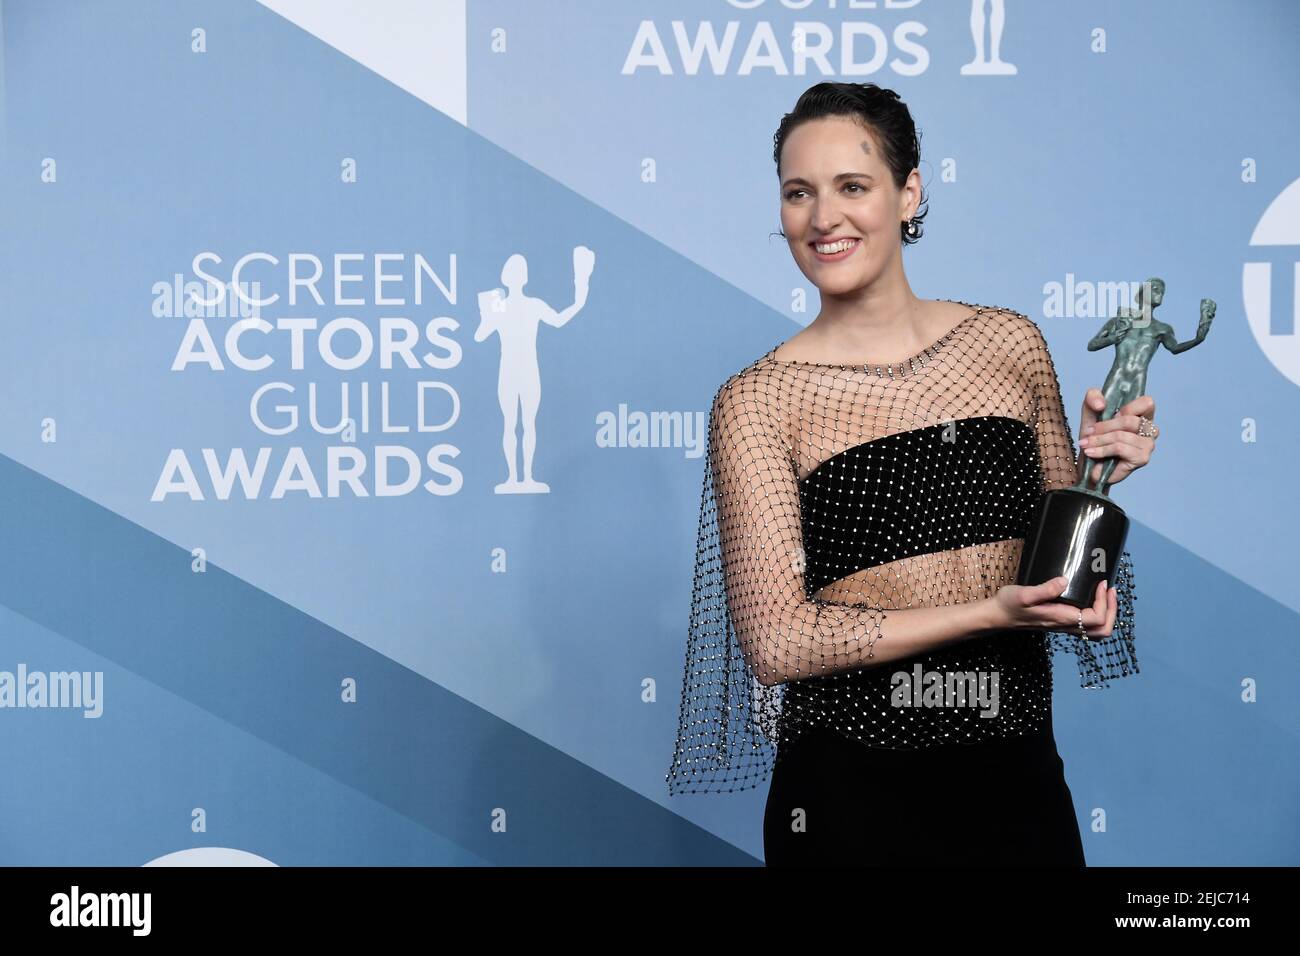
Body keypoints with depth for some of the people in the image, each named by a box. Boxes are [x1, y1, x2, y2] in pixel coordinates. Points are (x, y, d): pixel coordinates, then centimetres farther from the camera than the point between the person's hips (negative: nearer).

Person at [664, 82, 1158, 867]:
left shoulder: (1010, 344, 3)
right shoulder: (758, 401, -8)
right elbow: (777, 641, -14)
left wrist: (1097, 473, -6)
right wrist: (991, 613, -19)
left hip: (1020, 774, 3)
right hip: (851, 796, -3)